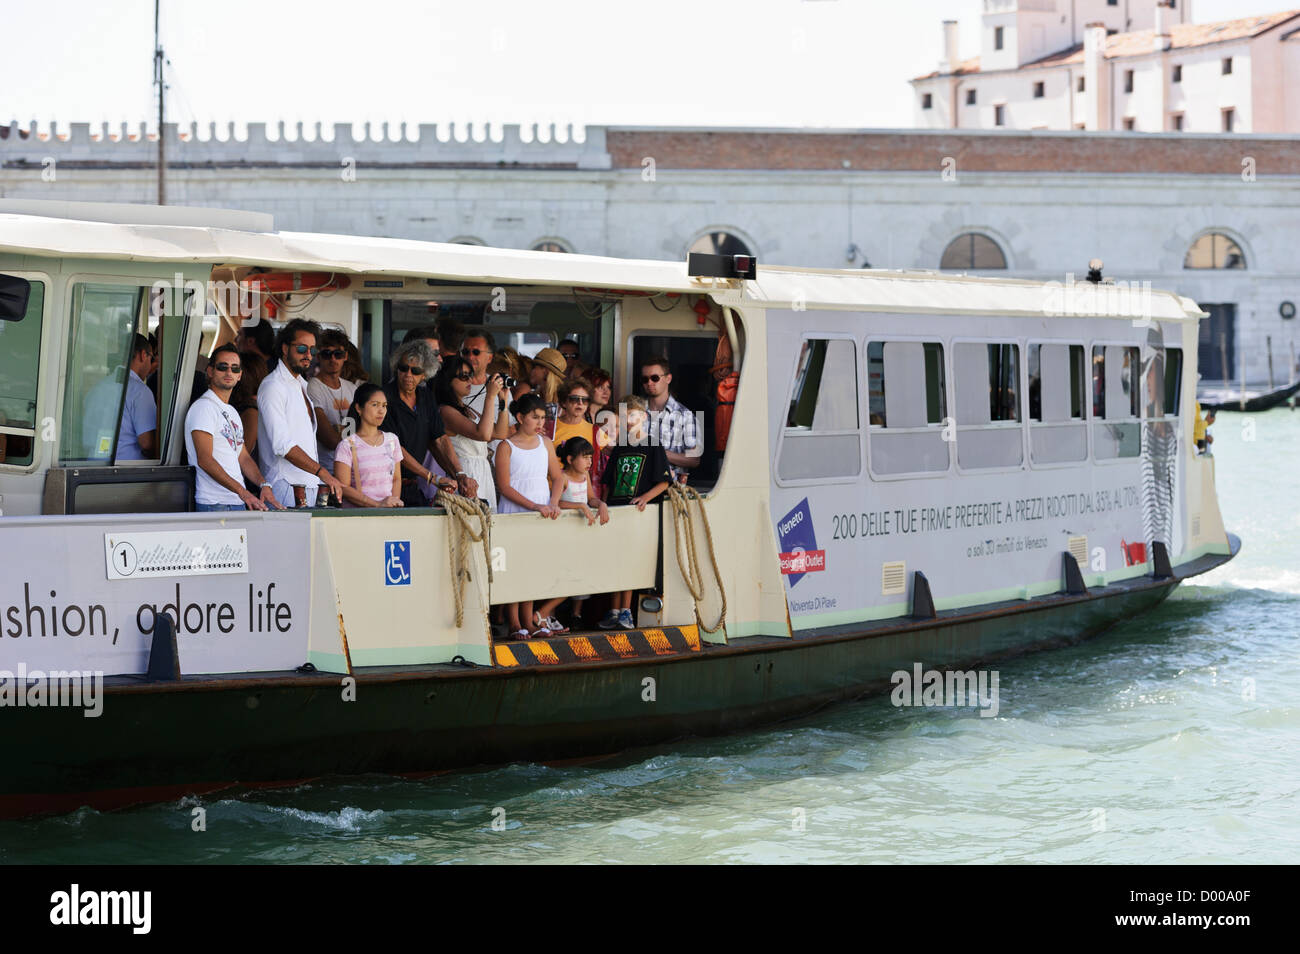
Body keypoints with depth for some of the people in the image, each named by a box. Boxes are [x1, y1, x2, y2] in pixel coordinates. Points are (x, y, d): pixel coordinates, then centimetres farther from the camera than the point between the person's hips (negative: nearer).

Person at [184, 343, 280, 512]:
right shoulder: (203, 407, -8)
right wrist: (242, 491, -25)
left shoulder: (231, 412, 22)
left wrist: (264, 485, 1)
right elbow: (205, 460, -18)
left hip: (239, 504, 8)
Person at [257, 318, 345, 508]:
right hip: (286, 486, -8)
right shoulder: (273, 386, -8)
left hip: (308, 485, 8)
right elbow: (282, 445, -18)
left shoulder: (302, 385, 21)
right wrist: (322, 472, -24)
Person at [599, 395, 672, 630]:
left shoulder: (653, 448, 0)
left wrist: (646, 497, -17)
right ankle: (615, 611, 9)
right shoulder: (619, 449, 16)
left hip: (637, 511, -5)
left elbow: (663, 482, -3)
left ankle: (625, 611, -5)